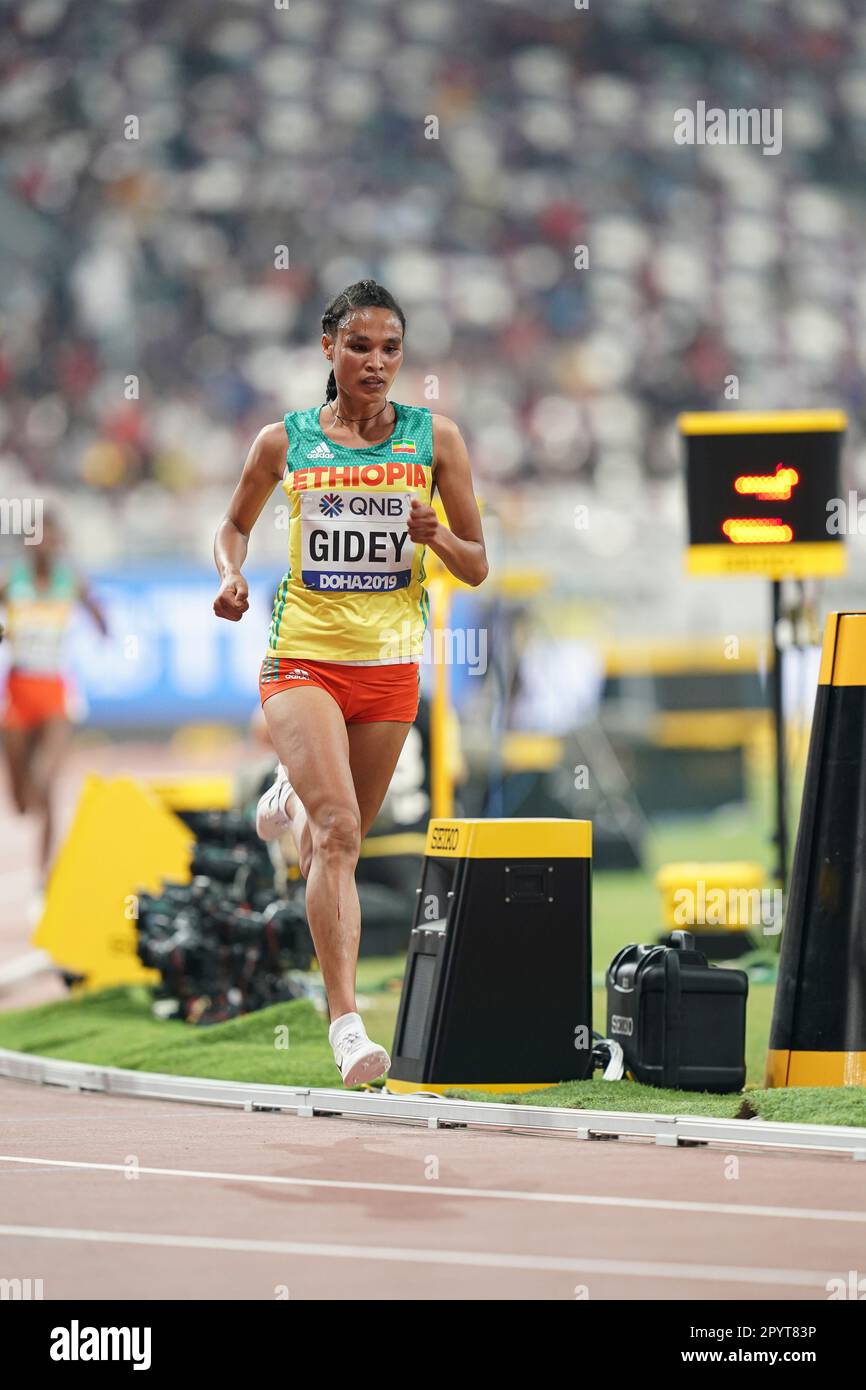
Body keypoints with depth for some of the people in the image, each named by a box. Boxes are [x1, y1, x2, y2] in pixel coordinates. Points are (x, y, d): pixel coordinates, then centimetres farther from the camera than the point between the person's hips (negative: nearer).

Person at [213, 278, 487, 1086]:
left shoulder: (433, 437, 2)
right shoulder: (285, 441, 1)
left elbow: (477, 567, 6)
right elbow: (235, 523, 19)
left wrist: (436, 536, -16)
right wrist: (231, 574, -3)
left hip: (390, 663, 2)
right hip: (301, 656, -2)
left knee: (335, 846, 15)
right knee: (339, 831, -22)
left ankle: (294, 799, 54)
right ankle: (345, 1020, -24)